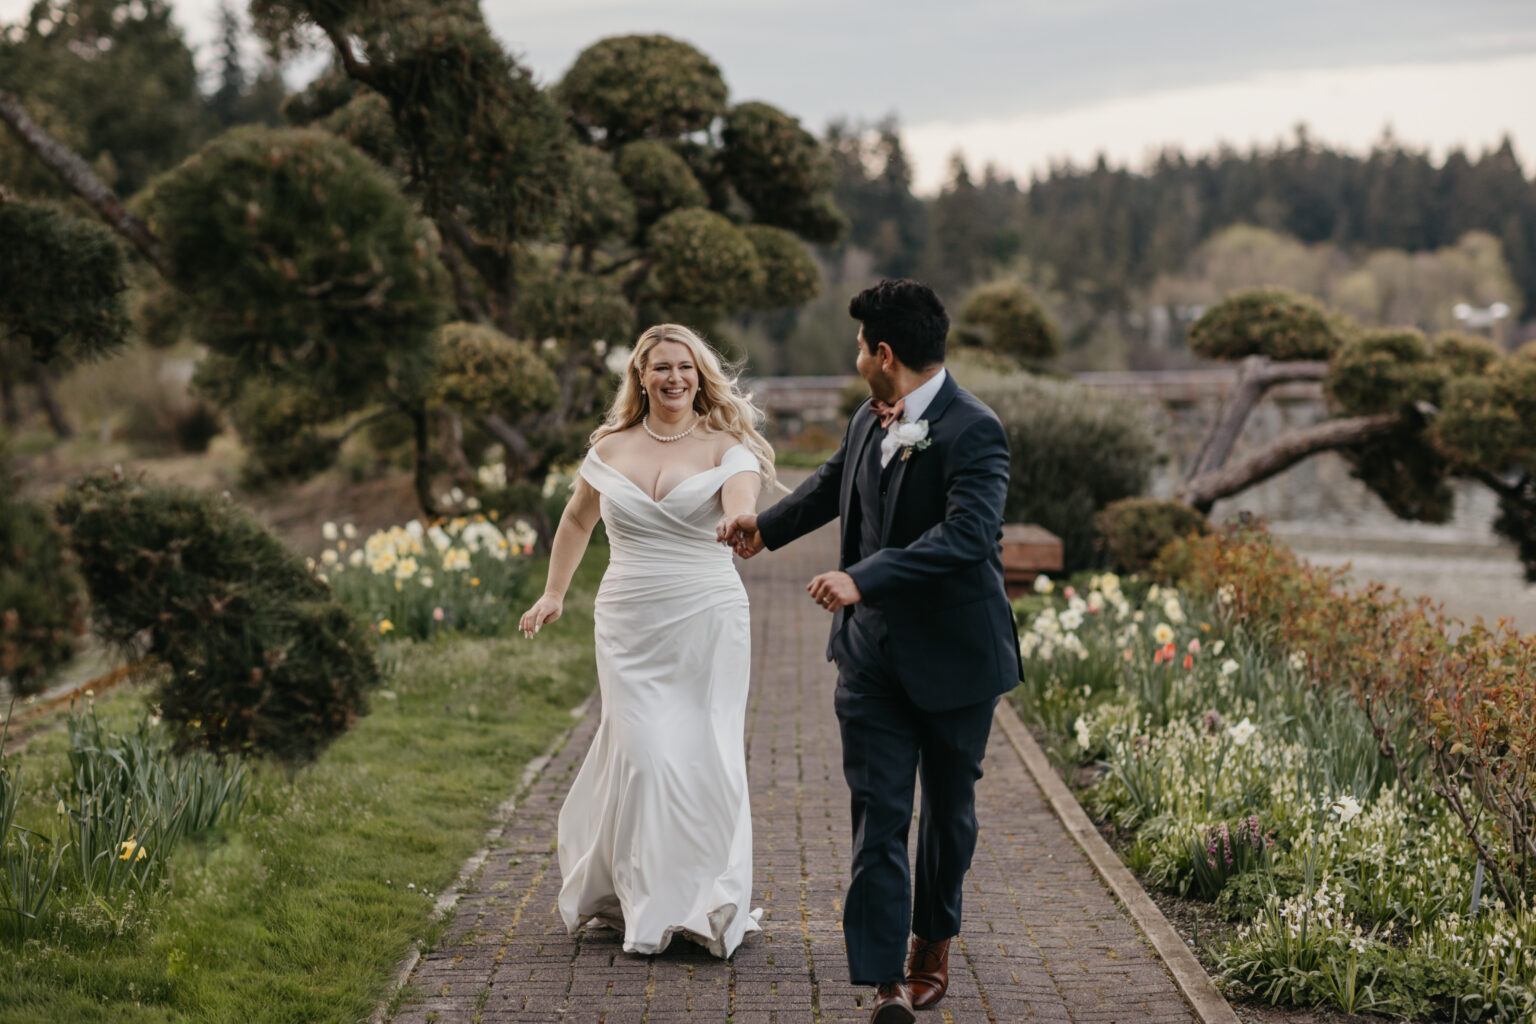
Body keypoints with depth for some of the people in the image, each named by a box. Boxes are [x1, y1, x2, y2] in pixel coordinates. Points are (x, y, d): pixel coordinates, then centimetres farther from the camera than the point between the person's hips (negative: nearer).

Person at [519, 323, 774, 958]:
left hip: (708, 622, -2)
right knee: (644, 756, -6)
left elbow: (741, 503, -23)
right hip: (630, 627, 2)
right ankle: (648, 904, 8)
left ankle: (711, 907, 10)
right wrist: (553, 594, 25)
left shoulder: (726, 447, -1)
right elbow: (576, 522, 25)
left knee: (708, 758, -2)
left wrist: (740, 527, -46)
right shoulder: (611, 449, 9)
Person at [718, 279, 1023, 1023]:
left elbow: (966, 534, -34)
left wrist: (863, 578, -40)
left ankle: (931, 947, 35)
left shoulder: (973, 432, -19)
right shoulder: (871, 420, 4)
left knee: (947, 809, 14)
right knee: (877, 812, -5)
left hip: (952, 655, -5)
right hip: (872, 651, 5)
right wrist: (767, 527, 40)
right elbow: (836, 480, 26)